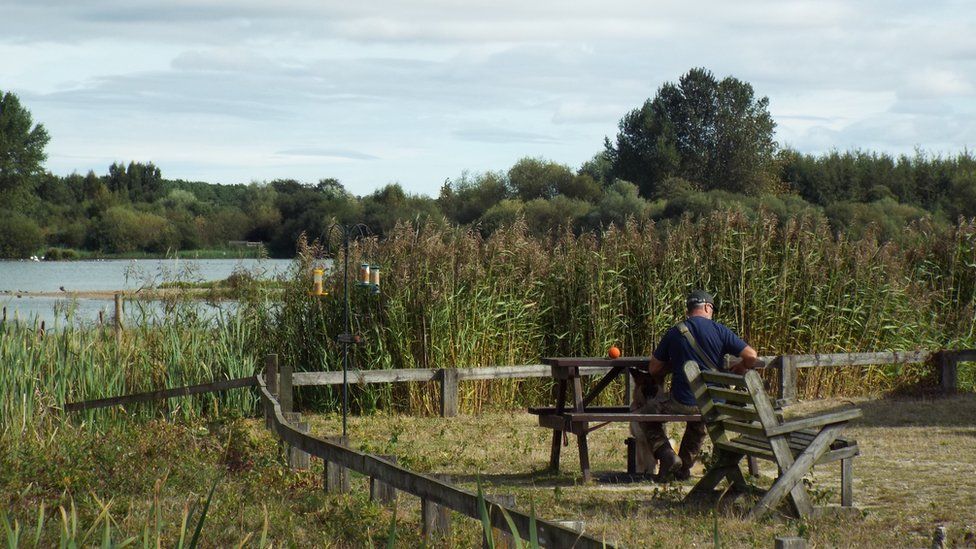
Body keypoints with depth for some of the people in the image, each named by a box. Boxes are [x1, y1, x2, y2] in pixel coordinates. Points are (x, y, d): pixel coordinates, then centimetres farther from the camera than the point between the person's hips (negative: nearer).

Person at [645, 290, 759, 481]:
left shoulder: (674, 333, -2)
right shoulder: (719, 330, -5)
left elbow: (654, 369, 4)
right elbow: (752, 357, -10)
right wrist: (737, 370, 10)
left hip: (682, 404, -2)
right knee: (698, 424, 37)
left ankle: (665, 453, 1)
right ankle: (685, 467, 38)